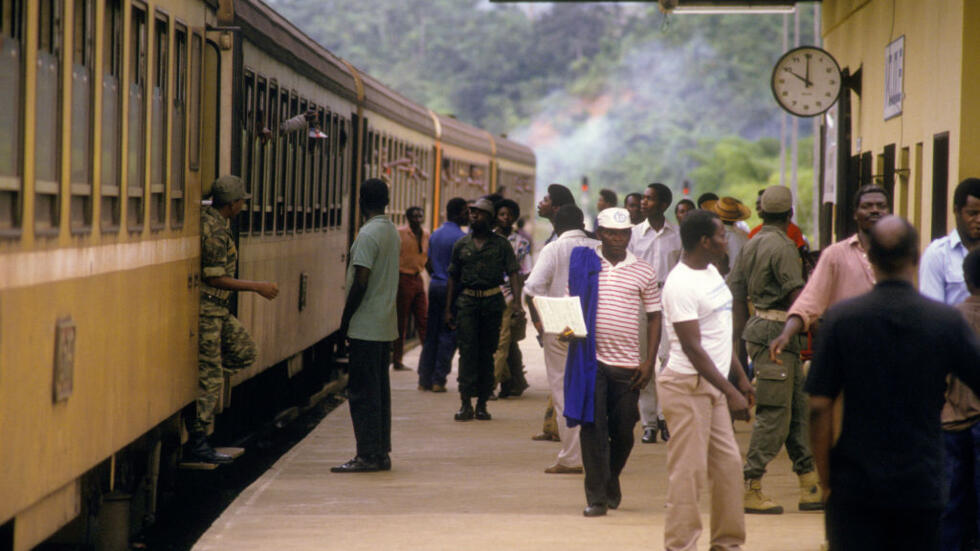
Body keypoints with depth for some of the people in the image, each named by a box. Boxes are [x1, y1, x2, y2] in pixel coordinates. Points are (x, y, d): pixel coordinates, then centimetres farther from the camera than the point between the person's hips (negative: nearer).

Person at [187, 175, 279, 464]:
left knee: (244, 351, 16)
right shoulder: (216, 231, -20)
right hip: (205, 309, -10)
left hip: (218, 309, 10)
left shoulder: (208, 219, 10)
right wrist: (258, 287, -16)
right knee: (209, 377, -4)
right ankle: (197, 443, 1)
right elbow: (214, 278, -21)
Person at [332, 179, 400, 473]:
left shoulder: (368, 234, -15)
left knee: (362, 391, -5)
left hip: (366, 326, -9)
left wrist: (345, 320, -10)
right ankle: (381, 453, 15)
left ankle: (368, 455, -5)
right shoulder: (393, 233, 12)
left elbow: (360, 282, -20)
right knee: (380, 390, 12)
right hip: (386, 325, 9)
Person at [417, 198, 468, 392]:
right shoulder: (460, 237, -13)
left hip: (435, 286, 7)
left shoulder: (435, 235, 11)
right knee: (448, 335, -1)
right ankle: (438, 379, -1)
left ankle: (425, 379, 10)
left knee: (431, 334, 10)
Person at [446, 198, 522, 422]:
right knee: (467, 350, -9)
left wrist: (516, 301, -18)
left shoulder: (501, 244, 3)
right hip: (467, 301, 1)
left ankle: (482, 403, 8)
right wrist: (448, 308, 10)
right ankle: (466, 403, -12)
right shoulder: (461, 244, 9)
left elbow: (513, 273, -3)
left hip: (493, 302, -1)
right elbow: (453, 278, 14)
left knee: (487, 352, 3)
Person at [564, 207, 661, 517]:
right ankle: (596, 497, 0)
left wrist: (649, 362, 1)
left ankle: (611, 483, 32)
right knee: (593, 427, -5)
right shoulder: (582, 263, 4)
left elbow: (654, 316, 8)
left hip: (628, 364, 1)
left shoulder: (643, 272, 4)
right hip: (591, 359, -1)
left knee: (623, 431, 7)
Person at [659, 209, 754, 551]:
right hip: (688, 386, -9)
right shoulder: (681, 284, -18)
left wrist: (741, 378, 20)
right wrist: (730, 393, -23)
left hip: (713, 386, 9)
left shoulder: (711, 272, 12)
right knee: (688, 471, -5)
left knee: (728, 465, 11)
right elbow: (692, 348, -21)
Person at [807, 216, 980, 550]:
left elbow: (820, 407, -6)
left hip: (855, 485, 0)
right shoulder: (946, 321, -6)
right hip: (922, 485, 1)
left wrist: (825, 478, 2)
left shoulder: (841, 319, -6)